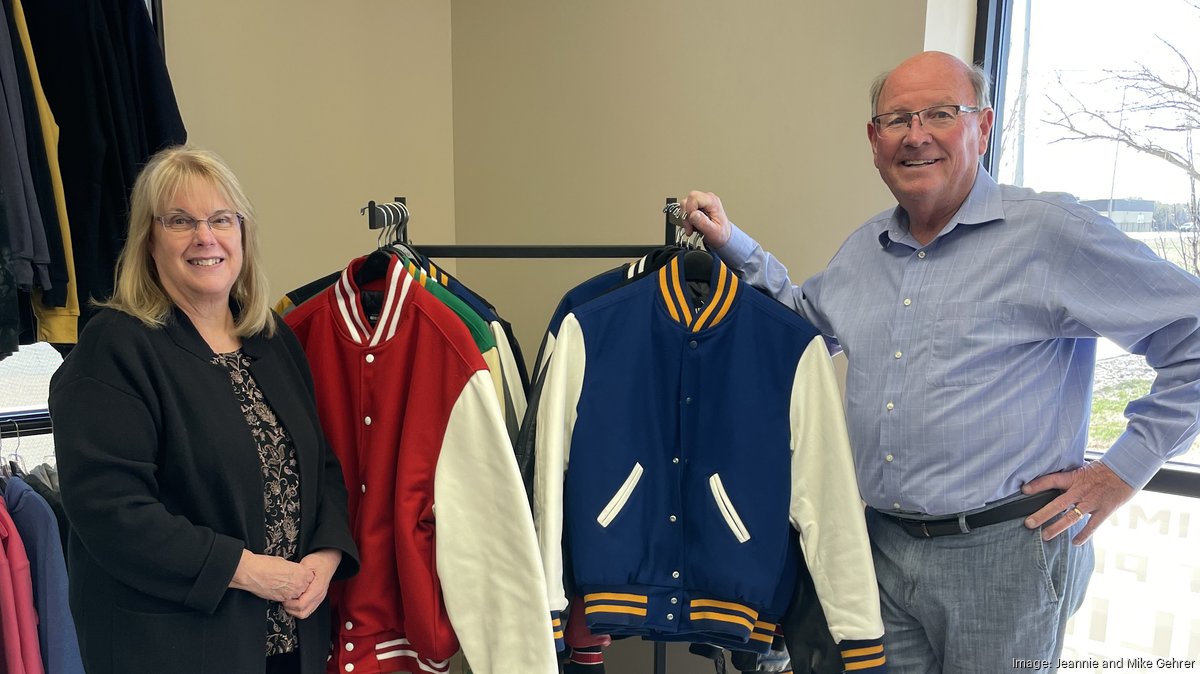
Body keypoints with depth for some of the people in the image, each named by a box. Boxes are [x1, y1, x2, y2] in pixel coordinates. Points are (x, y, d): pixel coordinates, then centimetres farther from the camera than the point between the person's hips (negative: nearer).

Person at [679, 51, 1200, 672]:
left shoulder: (1052, 232, -11)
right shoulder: (863, 248, 8)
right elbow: (807, 319, 22)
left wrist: (1124, 469, -7)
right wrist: (730, 243, 12)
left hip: (1001, 555, -5)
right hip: (882, 545, 5)